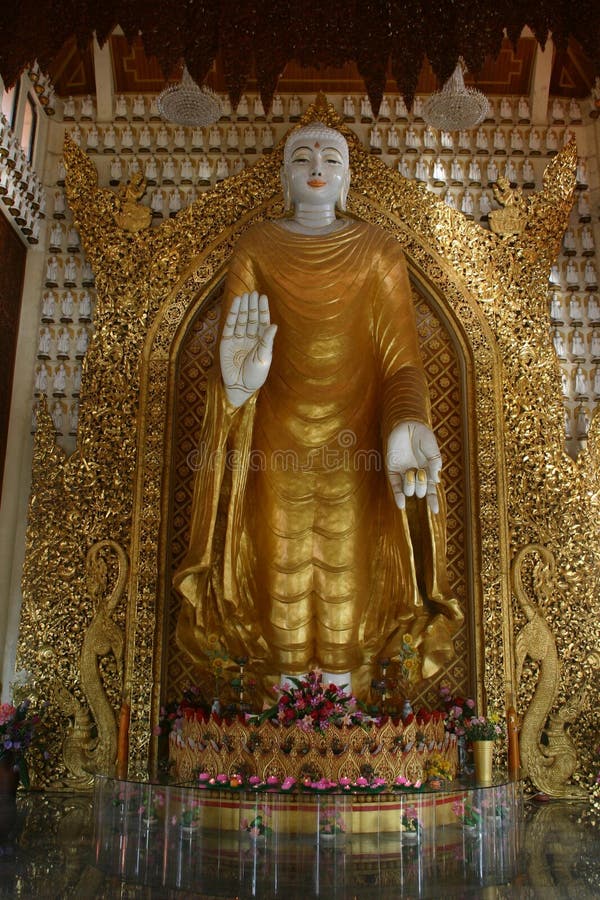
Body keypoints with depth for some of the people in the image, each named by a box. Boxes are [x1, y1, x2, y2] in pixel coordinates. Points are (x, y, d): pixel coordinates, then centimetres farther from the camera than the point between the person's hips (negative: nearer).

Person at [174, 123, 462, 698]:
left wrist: (406, 426, -25)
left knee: (348, 575, 8)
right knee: (282, 571, 8)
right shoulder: (256, 249, 3)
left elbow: (401, 357, -6)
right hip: (278, 445, 0)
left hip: (353, 446, 0)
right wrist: (238, 385, -28)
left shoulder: (377, 250, 3)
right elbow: (233, 357, -3)